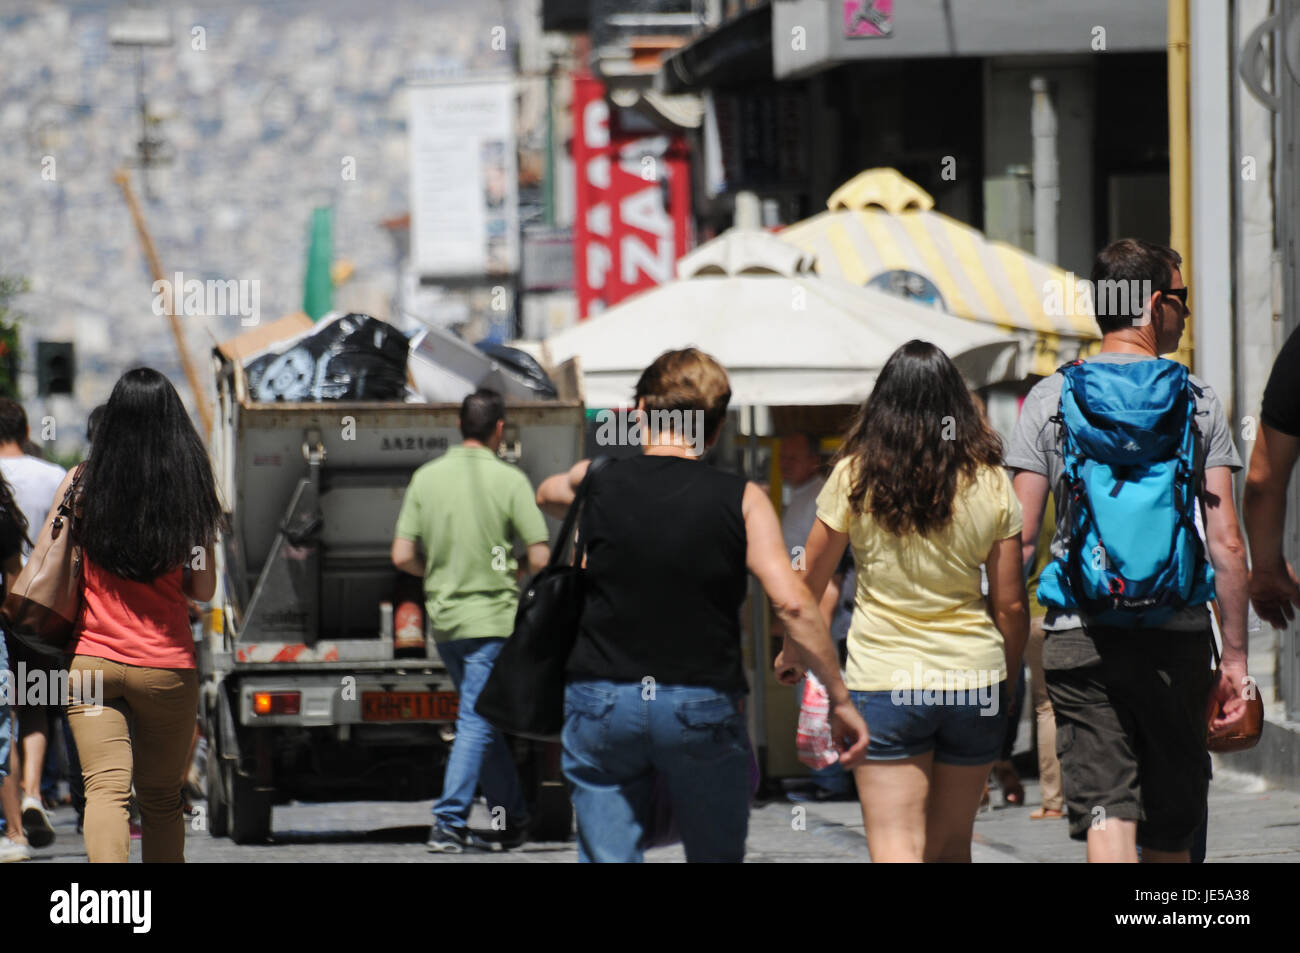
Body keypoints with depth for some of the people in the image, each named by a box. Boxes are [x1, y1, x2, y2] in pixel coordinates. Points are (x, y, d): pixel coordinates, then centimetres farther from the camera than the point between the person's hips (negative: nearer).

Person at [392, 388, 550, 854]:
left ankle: (512, 820, 26)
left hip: (443, 619, 5)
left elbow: (402, 556, 0)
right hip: (492, 618, -5)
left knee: (482, 723, 16)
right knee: (476, 724, -3)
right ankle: (449, 823, -9)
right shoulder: (509, 480, -9)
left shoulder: (426, 477, 1)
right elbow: (541, 558, -10)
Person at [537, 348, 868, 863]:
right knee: (717, 857, 14)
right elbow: (792, 602, -14)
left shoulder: (597, 481, 0)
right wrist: (839, 699, -7)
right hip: (704, 705, -1)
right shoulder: (741, 499, -5)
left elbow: (548, 493, 26)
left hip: (600, 703, 1)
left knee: (608, 857, 3)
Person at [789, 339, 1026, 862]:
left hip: (884, 680, -3)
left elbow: (809, 584, 4)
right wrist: (1007, 679, 19)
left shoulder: (854, 476, -5)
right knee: (952, 847, 16)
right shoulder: (990, 483, -1)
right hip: (972, 676, 3)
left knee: (897, 850, -5)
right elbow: (1010, 604, 3)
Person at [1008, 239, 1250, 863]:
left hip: (1079, 638, 0)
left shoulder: (1048, 399, 3)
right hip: (1178, 637, 0)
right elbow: (1226, 545, -1)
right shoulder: (1198, 403, 2)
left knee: (1107, 814, -6)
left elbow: (1019, 538, -1)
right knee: (1170, 831, 12)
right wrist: (1235, 658, 5)